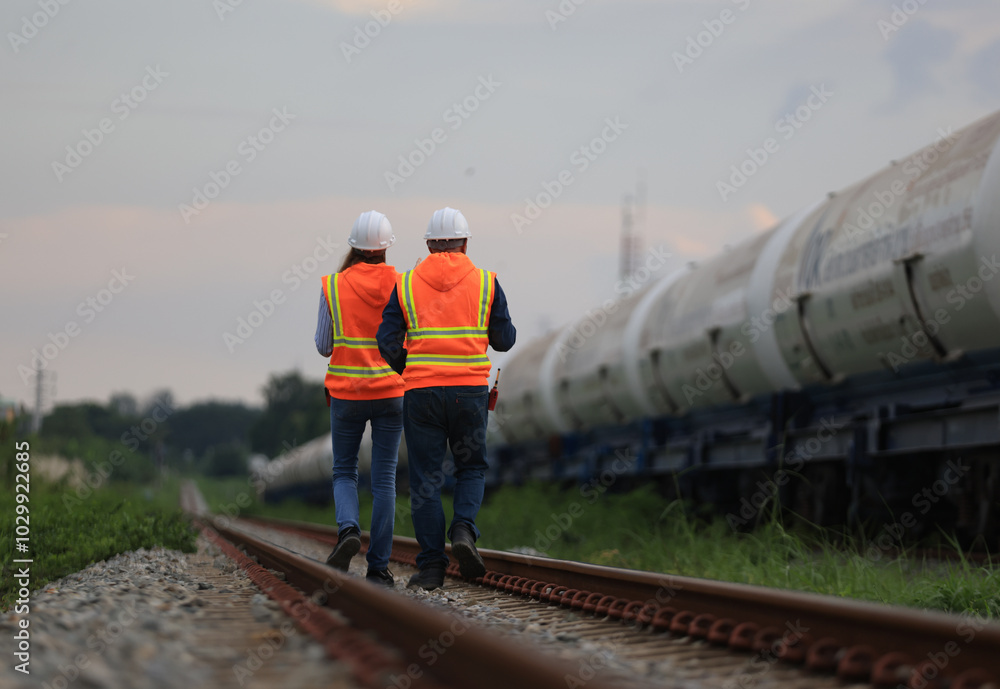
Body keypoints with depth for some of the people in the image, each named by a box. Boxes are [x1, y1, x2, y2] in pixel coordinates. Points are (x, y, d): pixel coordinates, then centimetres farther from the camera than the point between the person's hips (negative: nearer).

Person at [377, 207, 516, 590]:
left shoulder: (406, 284, 3)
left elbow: (388, 342, -2)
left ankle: (431, 566, 0)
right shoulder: (486, 283, 2)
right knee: (471, 468, 16)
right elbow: (505, 340, 6)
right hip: (470, 389, 0)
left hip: (421, 391, 0)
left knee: (425, 479, 4)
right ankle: (463, 530, -11)